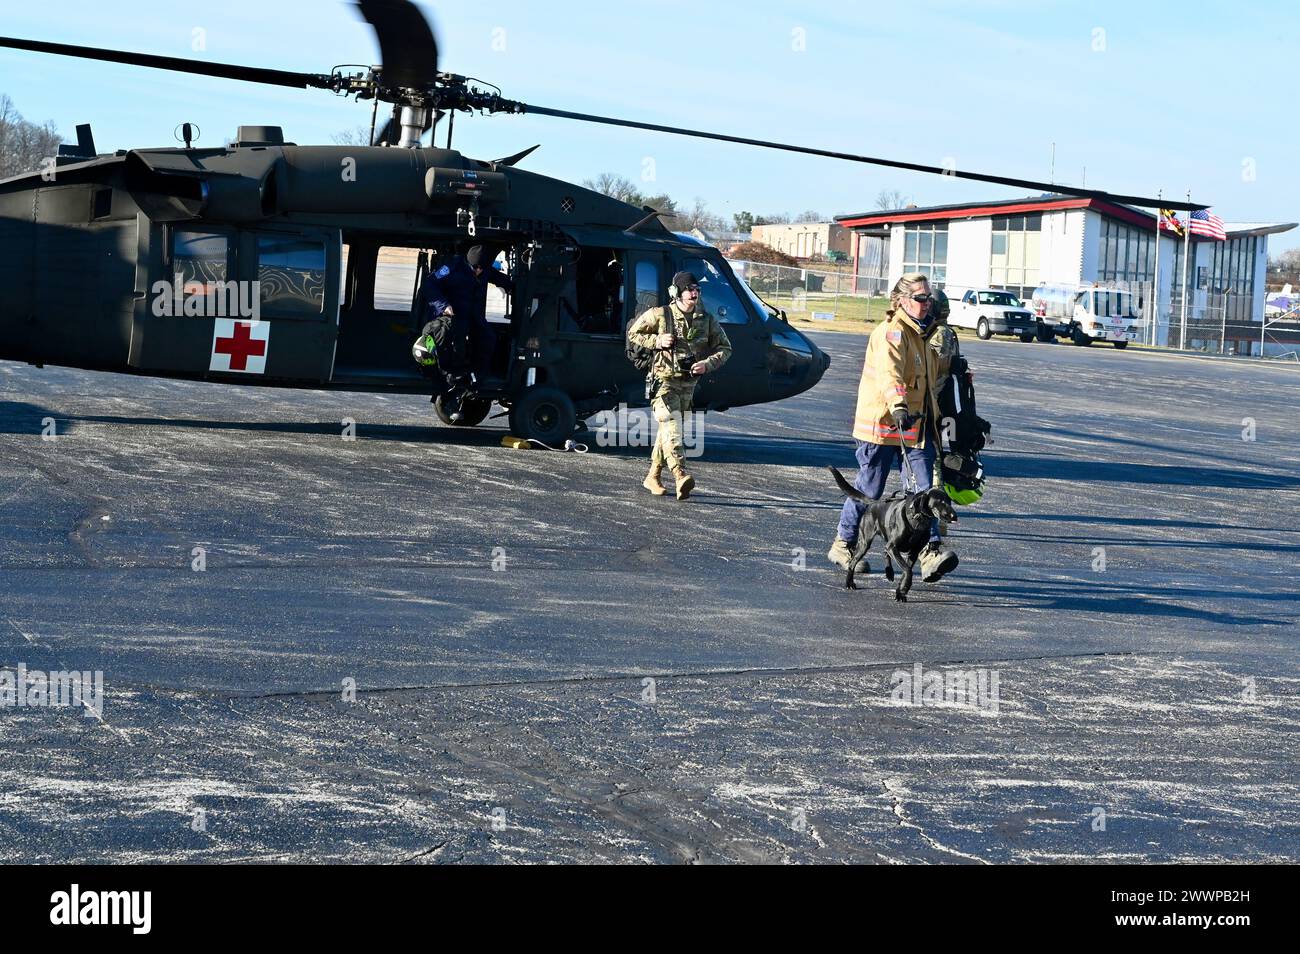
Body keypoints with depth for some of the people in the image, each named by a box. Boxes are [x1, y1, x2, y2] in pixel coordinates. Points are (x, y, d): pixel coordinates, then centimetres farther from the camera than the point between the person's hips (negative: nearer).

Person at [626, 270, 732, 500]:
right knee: (671, 428, -20)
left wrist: (707, 364, -10)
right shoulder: (659, 315, -7)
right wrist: (656, 341, -12)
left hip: (688, 384, 5)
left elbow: (724, 348, 9)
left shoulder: (707, 320, 3)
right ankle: (681, 477, -34)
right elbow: (633, 332, 5)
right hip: (664, 381, -5)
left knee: (668, 431, 14)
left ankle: (653, 477, 27)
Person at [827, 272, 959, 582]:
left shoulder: (922, 333, 17)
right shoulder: (891, 333, -13)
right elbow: (889, 373, -32)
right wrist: (897, 405, -48)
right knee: (869, 489, 3)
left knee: (923, 490, -6)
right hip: (883, 425, -7)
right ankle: (843, 544, 20)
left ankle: (930, 551, -14)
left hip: (917, 425, 8)